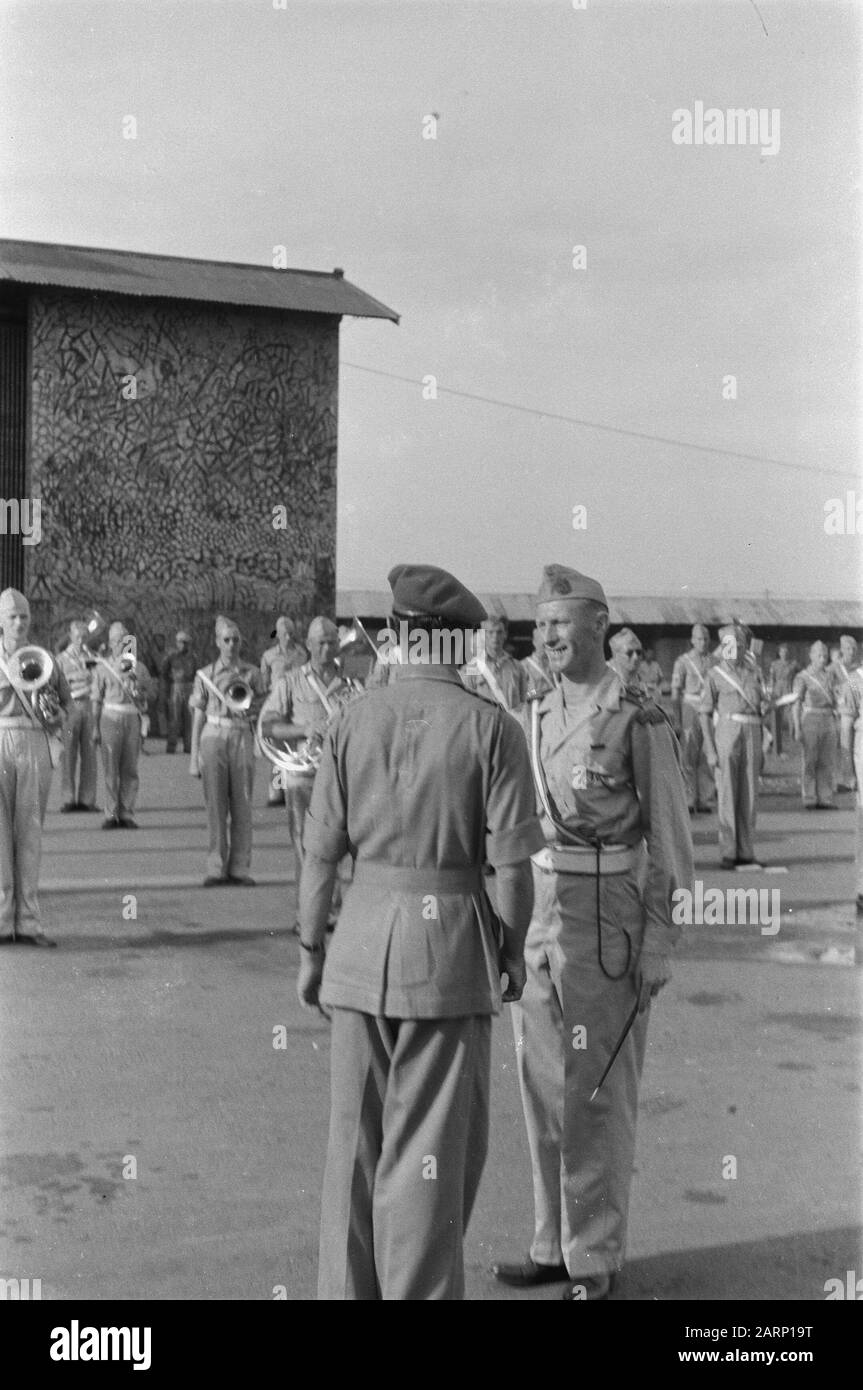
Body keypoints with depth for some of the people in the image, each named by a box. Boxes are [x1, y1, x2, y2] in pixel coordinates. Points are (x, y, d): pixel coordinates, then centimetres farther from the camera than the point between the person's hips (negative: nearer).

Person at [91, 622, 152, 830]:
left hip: (132, 719, 2)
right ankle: (111, 815, -1)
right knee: (111, 769, -4)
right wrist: (95, 727, -1)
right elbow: (96, 699, 4)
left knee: (130, 770, 1)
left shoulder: (139, 667, 12)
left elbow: (145, 696, 8)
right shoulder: (102, 667, 7)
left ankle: (127, 814, 5)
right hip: (110, 719, -2)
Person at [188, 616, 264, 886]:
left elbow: (261, 709, 14)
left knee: (242, 805, 0)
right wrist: (194, 757, 2)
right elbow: (198, 716, 6)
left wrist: (248, 709, -9)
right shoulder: (205, 675, 5)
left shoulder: (252, 673, 8)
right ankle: (216, 868, 6)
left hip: (242, 739, 1)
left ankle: (239, 868, 7)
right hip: (213, 739, -1)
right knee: (215, 805, 0)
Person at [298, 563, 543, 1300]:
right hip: (452, 939, -3)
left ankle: (349, 1287, 25)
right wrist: (515, 950, 5)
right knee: (435, 1144, 6)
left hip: (364, 938, 3)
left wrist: (310, 951, 9)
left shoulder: (352, 721, -1)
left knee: (358, 1133, 16)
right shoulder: (492, 726, -8)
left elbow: (321, 853, -1)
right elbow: (513, 861, -9)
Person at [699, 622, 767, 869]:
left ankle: (745, 852, 10)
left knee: (749, 795, 4)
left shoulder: (753, 671, 14)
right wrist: (710, 750, -9)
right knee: (727, 795, -3)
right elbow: (705, 714, -2)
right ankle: (728, 853, 2)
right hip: (727, 731, -4)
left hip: (752, 734, 4)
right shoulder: (715, 674, 1)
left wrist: (764, 705, 1)